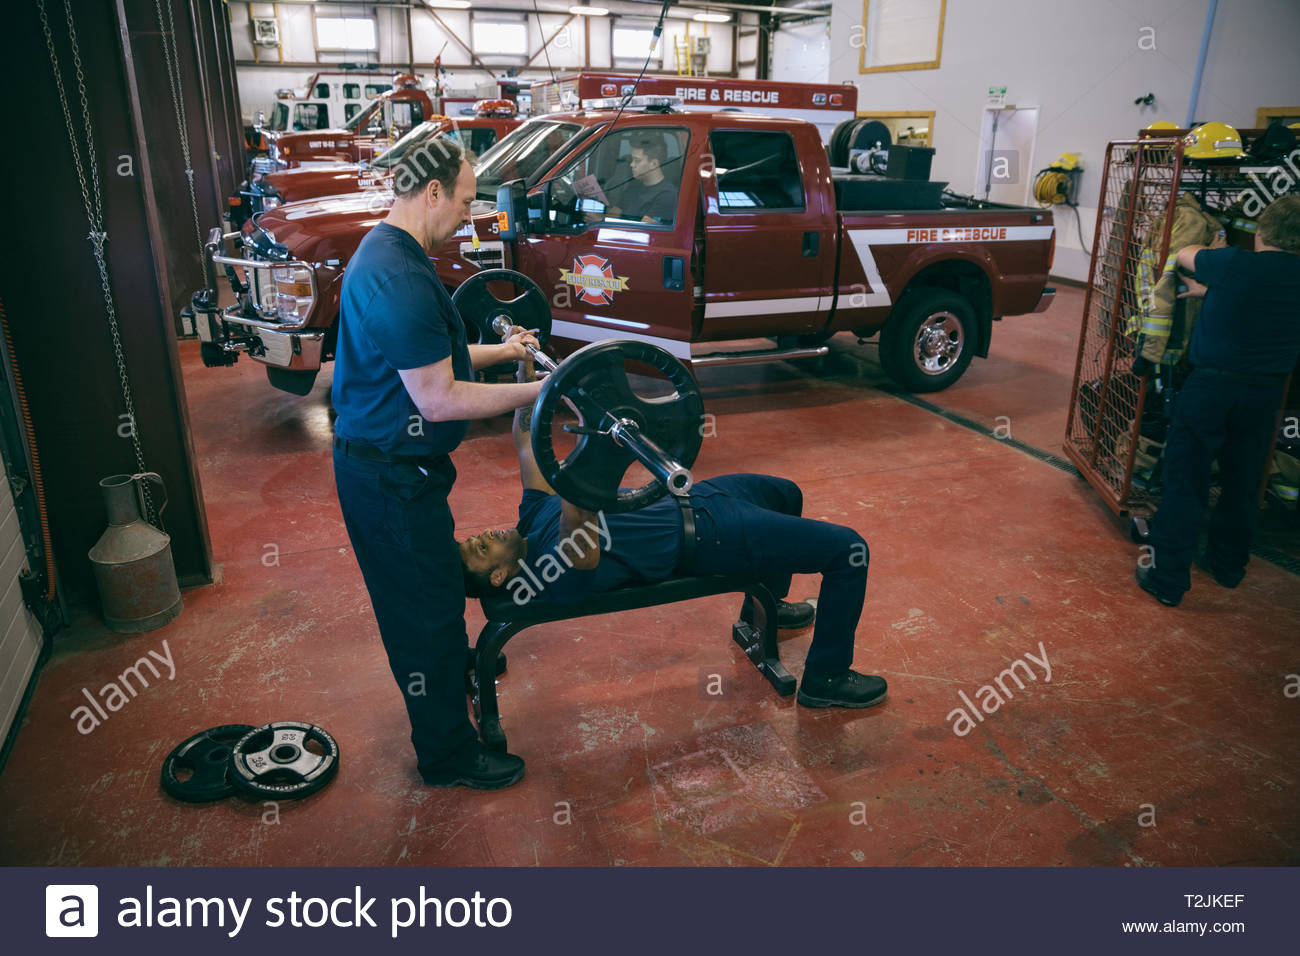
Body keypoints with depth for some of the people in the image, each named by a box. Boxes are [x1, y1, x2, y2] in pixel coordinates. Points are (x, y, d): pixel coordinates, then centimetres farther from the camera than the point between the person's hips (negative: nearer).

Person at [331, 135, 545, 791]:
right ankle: (447, 756, 21)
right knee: (426, 608, 4)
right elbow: (438, 399, -27)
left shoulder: (386, 253, 10)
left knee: (432, 589, 30)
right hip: (392, 478, -10)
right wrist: (539, 391, -21)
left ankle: (453, 662, 55)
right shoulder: (399, 280, -26)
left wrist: (499, 352, 22)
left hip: (388, 463, 10)